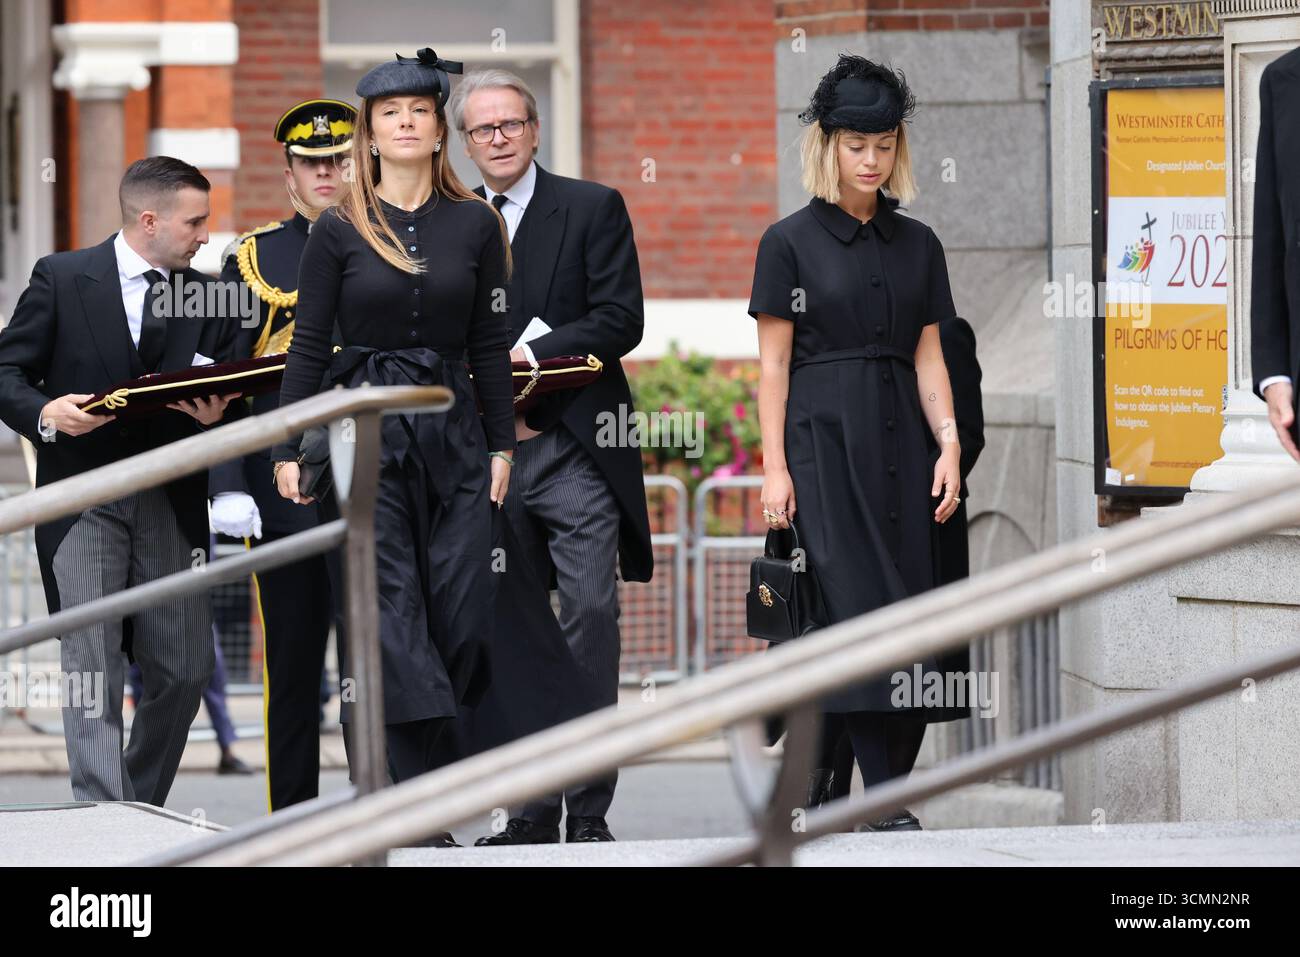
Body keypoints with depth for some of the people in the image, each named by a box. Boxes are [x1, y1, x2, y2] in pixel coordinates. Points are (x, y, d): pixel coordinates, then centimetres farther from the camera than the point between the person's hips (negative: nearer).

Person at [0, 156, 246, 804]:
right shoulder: (61, 278, 1)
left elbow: (230, 401, 11)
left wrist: (215, 416, -12)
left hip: (171, 502, 4)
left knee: (185, 669, 1)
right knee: (92, 666, -10)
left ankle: (143, 807, 19)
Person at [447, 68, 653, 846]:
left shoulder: (594, 208, 3)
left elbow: (621, 320, -6)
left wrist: (530, 353, -16)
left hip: (576, 451, -4)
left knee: (591, 615, -11)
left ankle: (589, 810, -8)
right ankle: (532, 812, 9)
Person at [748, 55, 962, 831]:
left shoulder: (917, 245, 12)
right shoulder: (792, 243, -1)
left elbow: (929, 358, 11)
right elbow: (773, 364, -2)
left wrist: (949, 445, -1)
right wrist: (774, 467, -9)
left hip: (899, 441, 5)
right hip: (822, 437, -4)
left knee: (909, 603, -1)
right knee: (849, 601, -11)